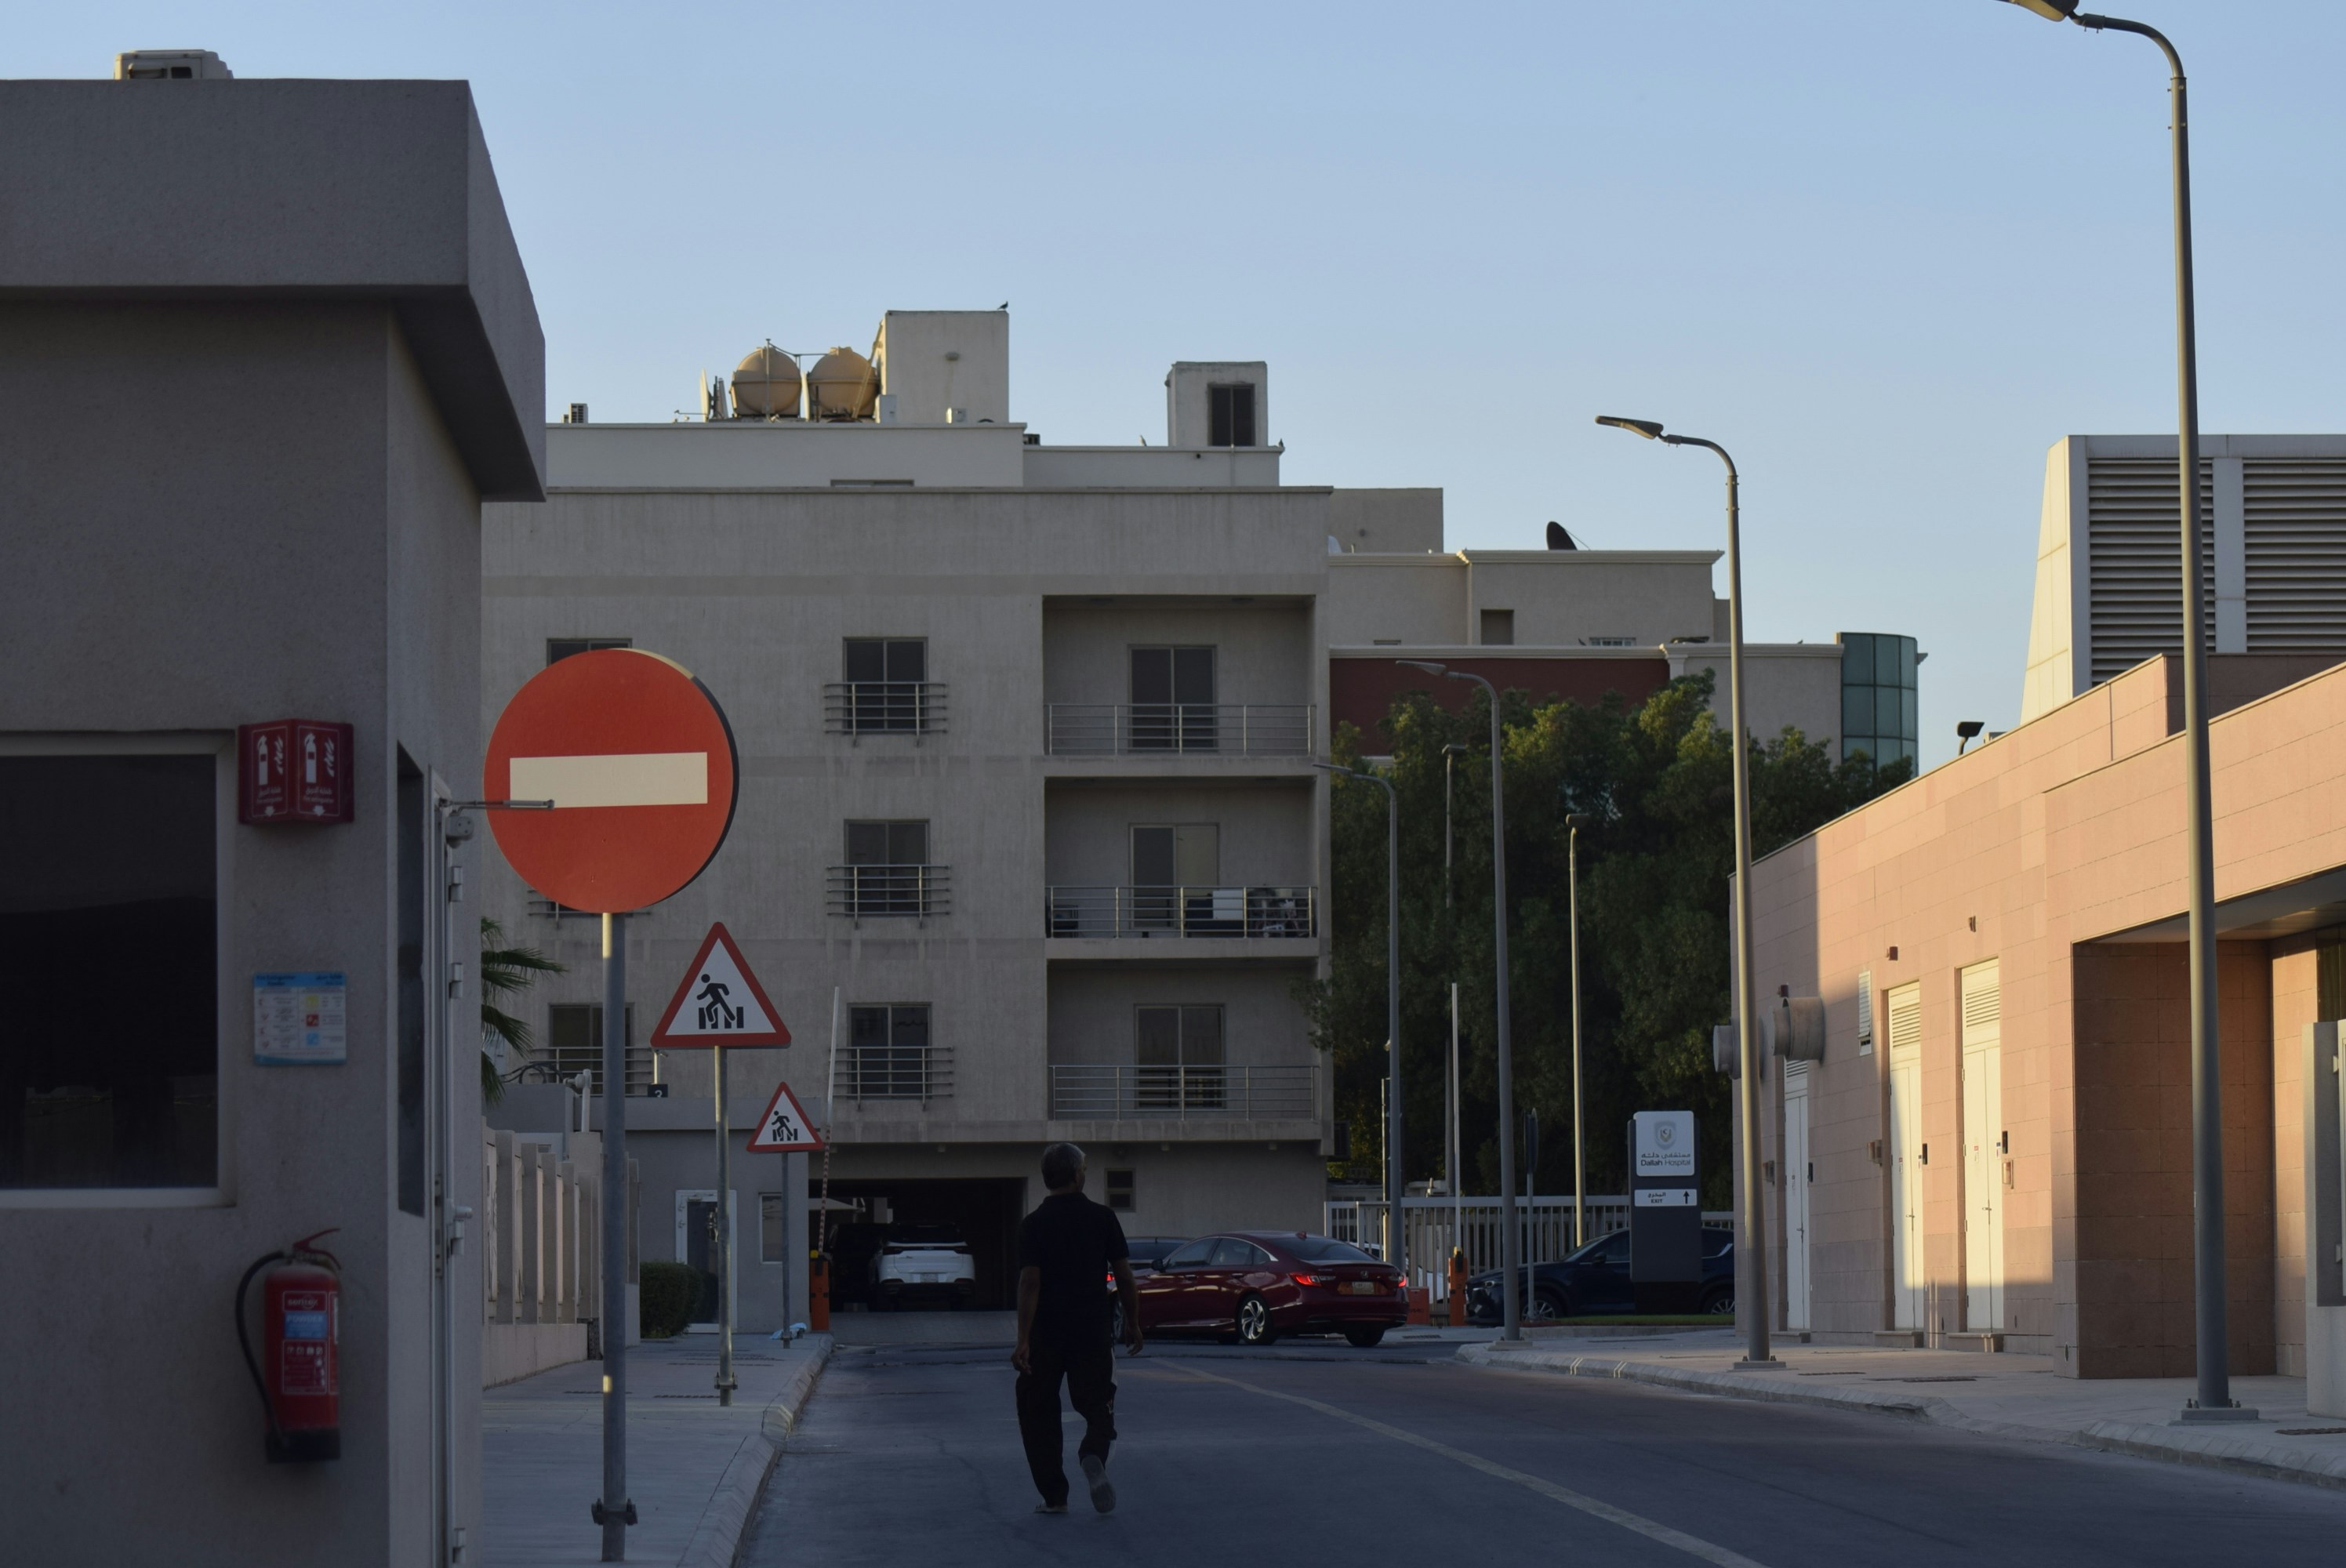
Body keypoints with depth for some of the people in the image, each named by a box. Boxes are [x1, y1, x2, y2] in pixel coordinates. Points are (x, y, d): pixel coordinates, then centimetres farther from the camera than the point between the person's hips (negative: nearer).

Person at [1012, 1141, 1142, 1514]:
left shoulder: (1034, 1225, -5)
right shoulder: (1102, 1218, 0)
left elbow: (1029, 1283, -13)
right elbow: (1124, 1277, 0)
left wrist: (1023, 1340, -17)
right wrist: (1133, 1325, 11)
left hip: (1046, 1334, -1)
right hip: (1094, 1330, 1)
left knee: (1038, 1413, 12)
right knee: (1097, 1403, 12)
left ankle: (1054, 1495, 10)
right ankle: (1094, 1456, -20)